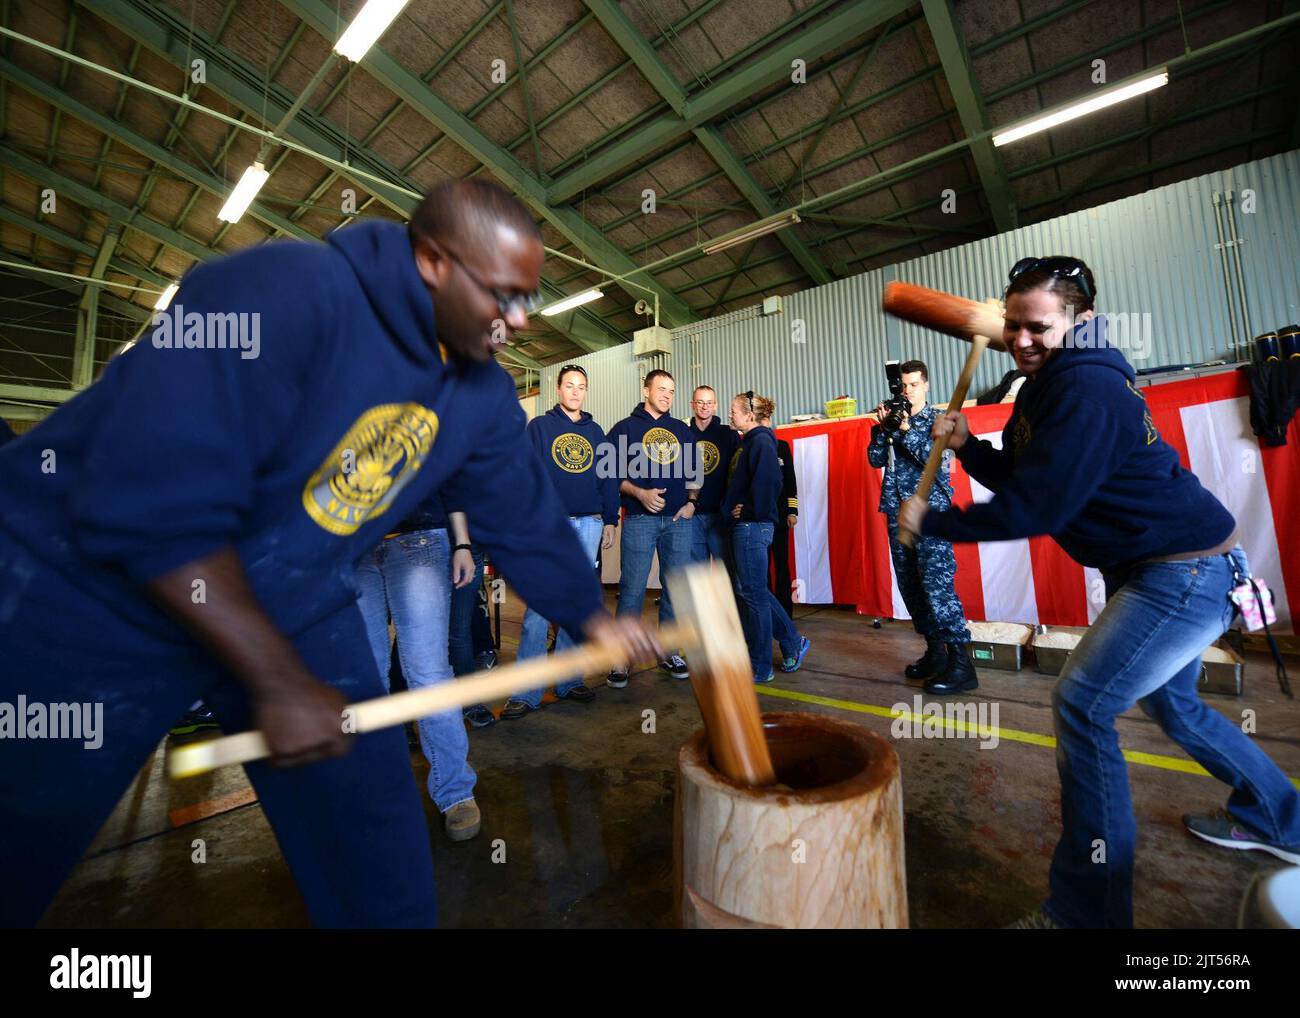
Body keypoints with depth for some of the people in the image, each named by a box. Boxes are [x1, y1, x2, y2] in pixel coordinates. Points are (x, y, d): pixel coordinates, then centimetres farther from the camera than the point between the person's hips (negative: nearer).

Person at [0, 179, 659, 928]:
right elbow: (149, 509, -30)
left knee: (374, 828, 9)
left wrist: (592, 616, 5)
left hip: (295, 608, 5)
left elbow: (525, 515, 3)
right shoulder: (281, 290, -27)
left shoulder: (484, 396, -5)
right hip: (91, 593, -4)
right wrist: (279, 682, -26)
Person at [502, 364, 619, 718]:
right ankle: (526, 692, -1)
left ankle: (569, 680, 20)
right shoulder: (539, 426, 6)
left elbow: (609, 478, 16)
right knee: (539, 606, -8)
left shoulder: (595, 431, 16)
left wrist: (610, 520, 10)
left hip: (589, 524, 4)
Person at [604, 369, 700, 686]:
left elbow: (694, 472, 19)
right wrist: (640, 493, -14)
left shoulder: (682, 430, 18)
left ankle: (671, 652, 20)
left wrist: (691, 501, 4)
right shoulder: (624, 428, 7)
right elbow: (612, 473, 0)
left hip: (680, 519, 4)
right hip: (639, 518, -3)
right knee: (632, 589, -4)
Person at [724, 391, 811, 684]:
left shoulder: (761, 441, -11)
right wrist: (735, 507, 5)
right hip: (745, 526, 9)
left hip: (752, 527, -9)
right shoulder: (751, 442, 17)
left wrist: (751, 512, -14)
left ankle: (760, 668, 13)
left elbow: (766, 482, -23)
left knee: (753, 593, 0)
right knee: (752, 591, 16)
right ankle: (793, 642, 28)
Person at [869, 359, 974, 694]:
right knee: (909, 586, 7)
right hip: (898, 514, 5)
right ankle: (935, 652, 19)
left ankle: (961, 663, -6)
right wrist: (882, 427, -3)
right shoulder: (895, 419, 16)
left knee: (937, 585, -13)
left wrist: (906, 429, -12)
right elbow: (876, 459, 8)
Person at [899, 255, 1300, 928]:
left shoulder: (1087, 389, -24)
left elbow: (1034, 510, -28)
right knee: (1169, 704, 26)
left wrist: (932, 524, -21)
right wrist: (967, 445, -7)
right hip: (1149, 569, 11)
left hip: (1186, 572, -11)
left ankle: (1087, 909, -1)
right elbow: (1016, 479, 9)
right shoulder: (1044, 388, 7)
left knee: (1081, 705, -14)